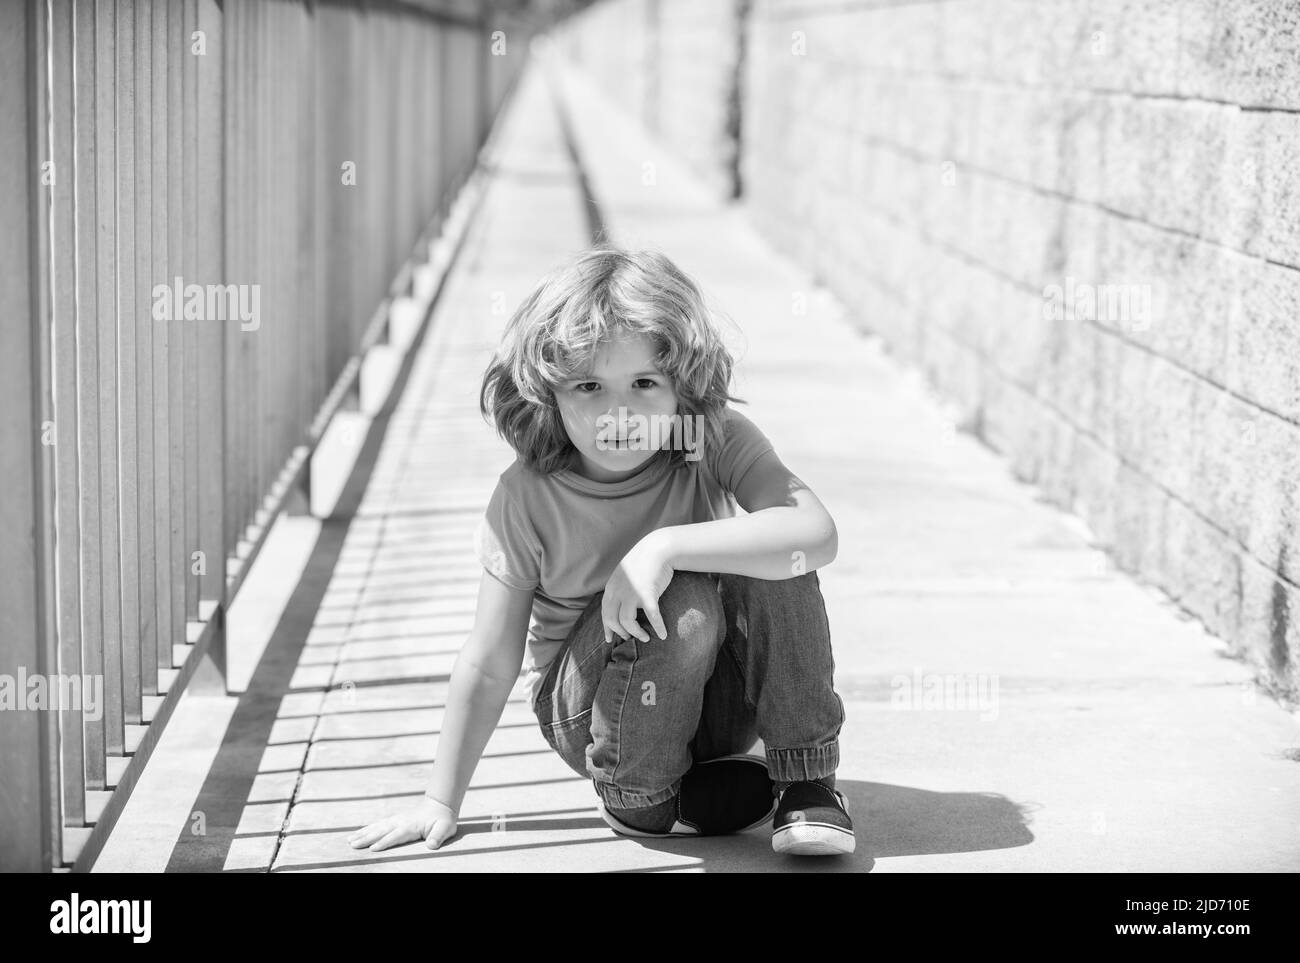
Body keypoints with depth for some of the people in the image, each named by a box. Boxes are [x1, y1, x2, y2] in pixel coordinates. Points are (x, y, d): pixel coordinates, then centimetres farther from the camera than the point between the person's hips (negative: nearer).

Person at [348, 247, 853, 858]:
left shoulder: (717, 444, -17)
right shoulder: (528, 498, -18)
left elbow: (817, 535, -34)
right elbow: (488, 664, -12)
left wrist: (667, 545, -41)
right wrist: (441, 803, -10)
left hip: (718, 689, 2)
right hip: (588, 705, -2)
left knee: (774, 560, -27)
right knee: (683, 606, -33)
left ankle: (806, 775, -11)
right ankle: (636, 793, -8)